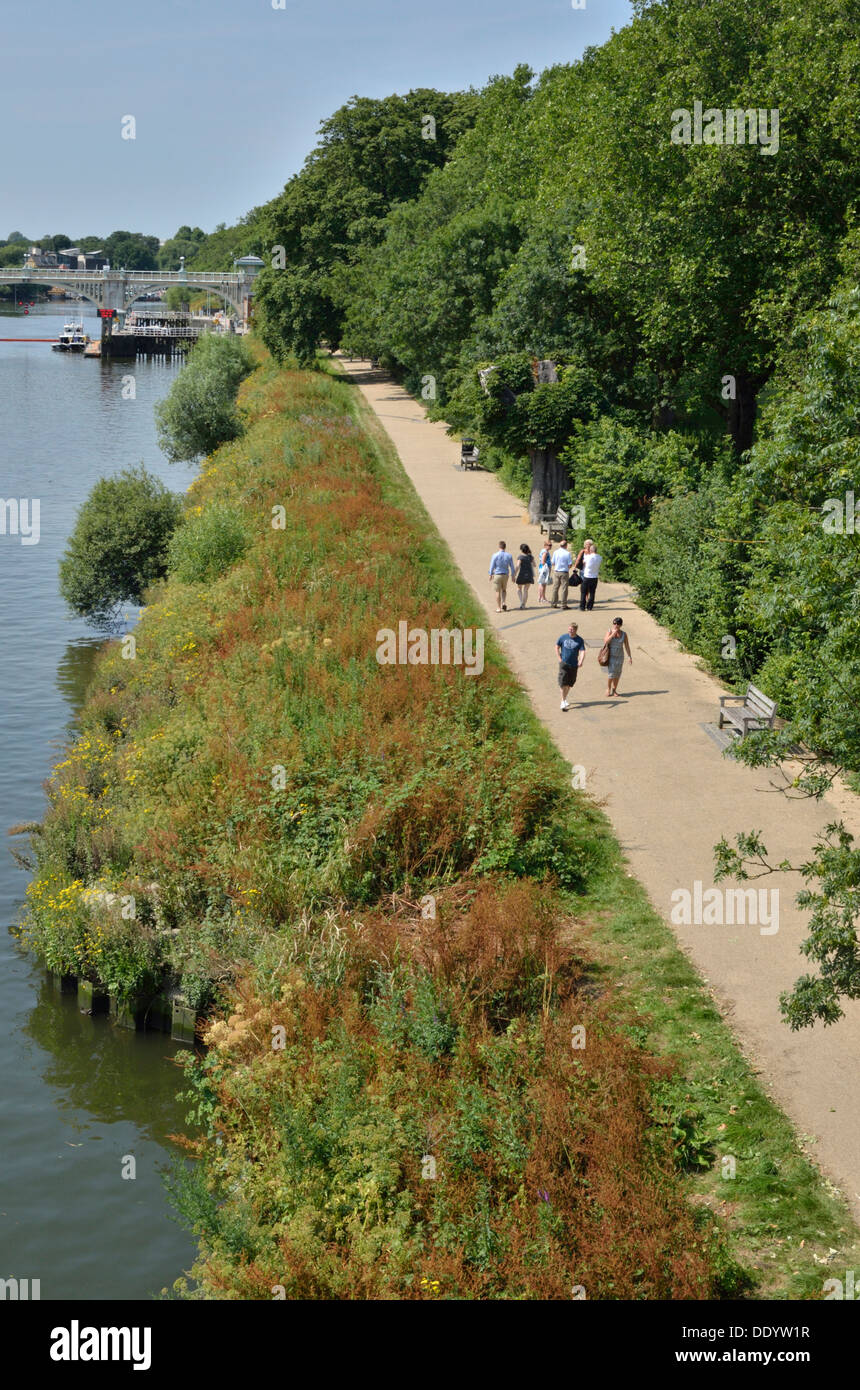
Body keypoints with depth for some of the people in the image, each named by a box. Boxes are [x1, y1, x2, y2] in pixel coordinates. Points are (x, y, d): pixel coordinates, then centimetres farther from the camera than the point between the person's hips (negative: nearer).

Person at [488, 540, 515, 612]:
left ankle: (498, 608, 5)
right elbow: (512, 567, 2)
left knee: (498, 591, 5)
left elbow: (492, 566, -7)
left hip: (497, 575, -3)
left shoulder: (495, 555, -10)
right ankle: (503, 603, 0)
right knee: (504, 590, 22)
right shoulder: (509, 556, -2)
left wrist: (490, 575, 6)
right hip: (505, 575, 3)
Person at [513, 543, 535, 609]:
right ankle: (523, 605, 3)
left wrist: (514, 575, -17)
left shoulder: (520, 556, -11)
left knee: (519, 588, 18)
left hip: (521, 574, -3)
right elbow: (534, 565, 16)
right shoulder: (530, 556, 3)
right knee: (526, 590, 8)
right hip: (529, 575, 3)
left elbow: (518, 566, -20)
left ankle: (521, 601, 1)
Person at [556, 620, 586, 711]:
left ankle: (564, 698, 32)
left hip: (574, 664, 2)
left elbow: (582, 652, -10)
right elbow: (557, 647, 11)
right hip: (564, 663, -1)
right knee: (563, 683, -11)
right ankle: (563, 702, -7)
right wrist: (559, 658, 1)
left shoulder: (579, 640, -2)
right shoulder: (563, 637, -1)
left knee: (570, 683, 12)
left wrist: (581, 661, -28)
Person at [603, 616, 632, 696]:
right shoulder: (610, 631, -6)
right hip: (610, 655, -2)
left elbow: (627, 646, 3)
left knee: (617, 674, 5)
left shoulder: (624, 634, -2)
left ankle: (614, 690, 18)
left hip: (619, 656, 2)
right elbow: (606, 641, -19)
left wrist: (630, 657, 1)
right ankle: (608, 688, 11)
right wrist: (613, 634, -27)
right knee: (611, 673, -10)